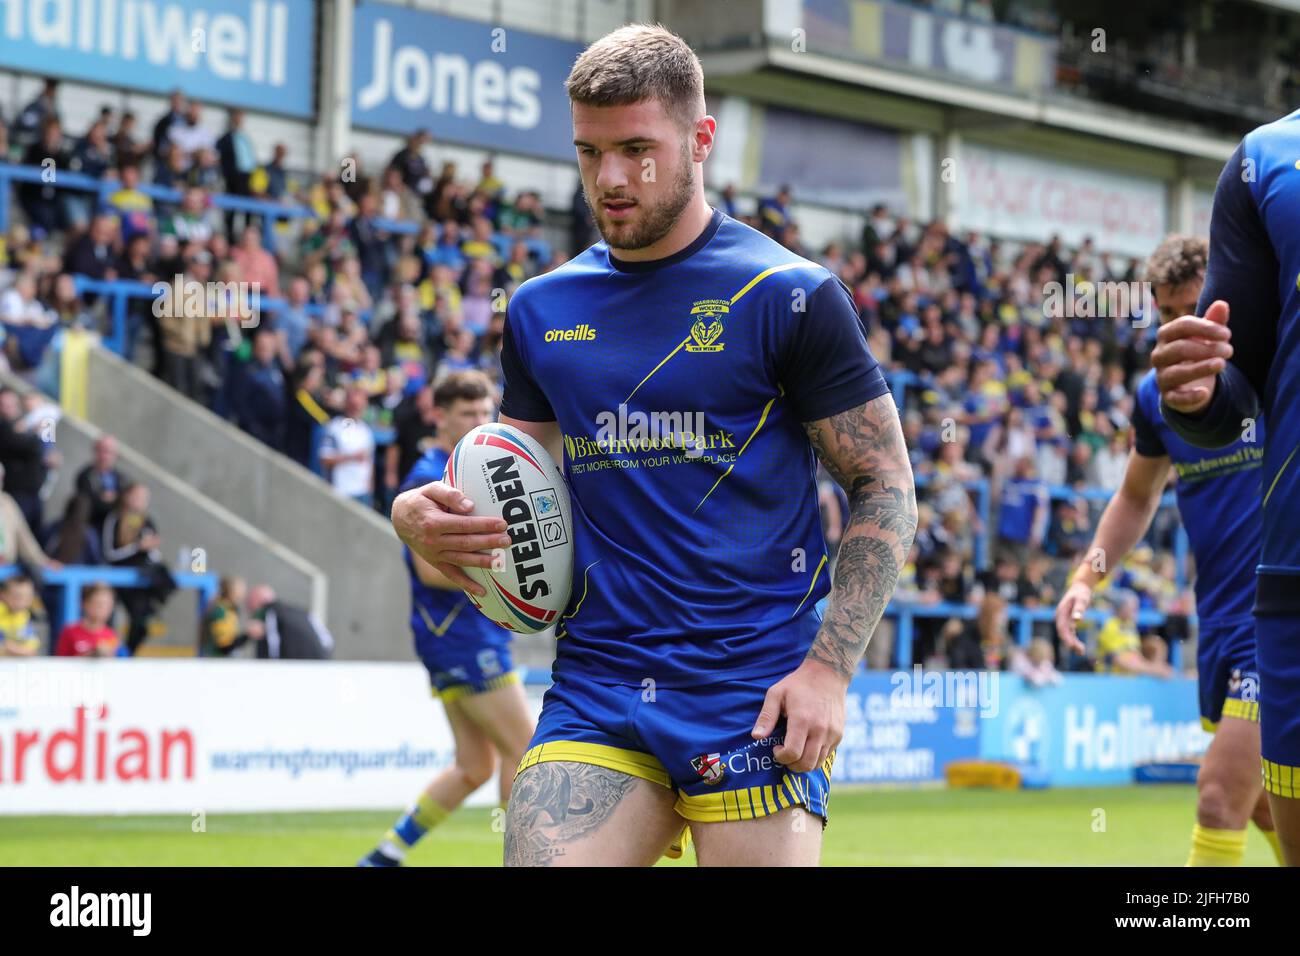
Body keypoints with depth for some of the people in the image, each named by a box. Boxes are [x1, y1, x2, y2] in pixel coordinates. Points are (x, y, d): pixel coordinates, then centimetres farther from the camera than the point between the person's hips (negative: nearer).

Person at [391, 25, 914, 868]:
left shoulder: (789, 295, -2)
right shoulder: (541, 310, 12)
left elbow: (887, 489, -1)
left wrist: (829, 669, -11)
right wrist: (429, 519, -4)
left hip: (753, 695, -3)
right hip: (594, 694, 3)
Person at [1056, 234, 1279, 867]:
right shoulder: (1157, 395, 6)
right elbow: (1138, 497, 21)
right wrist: (1088, 577, 8)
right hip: (1219, 619, 6)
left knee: (1221, 792, -15)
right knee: (1264, 809, 12)